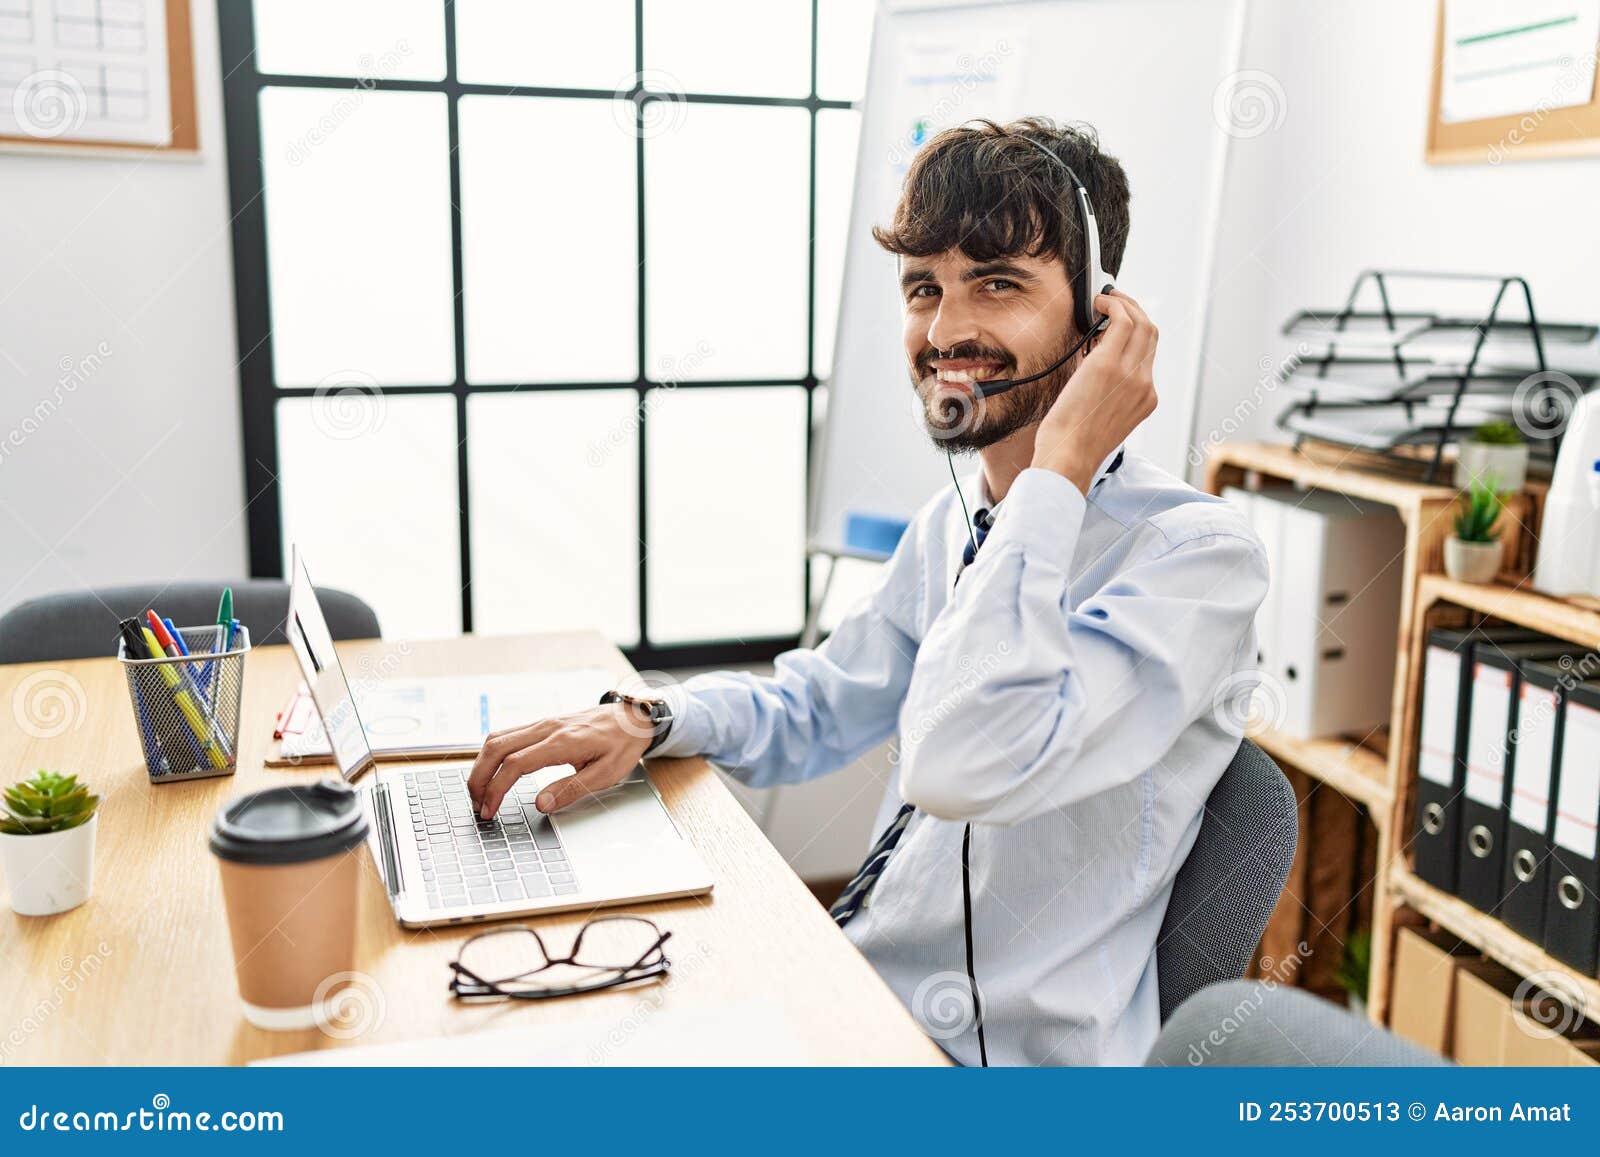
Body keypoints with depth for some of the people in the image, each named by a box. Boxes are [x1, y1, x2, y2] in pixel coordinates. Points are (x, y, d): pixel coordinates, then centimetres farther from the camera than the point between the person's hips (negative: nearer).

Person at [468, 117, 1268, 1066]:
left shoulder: (1196, 552, -19)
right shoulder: (952, 527, 7)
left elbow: (963, 763, -33)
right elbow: (813, 712, 18)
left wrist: (1058, 468, -26)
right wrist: (646, 721, -1)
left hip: (997, 1058, -7)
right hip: (855, 991, 7)